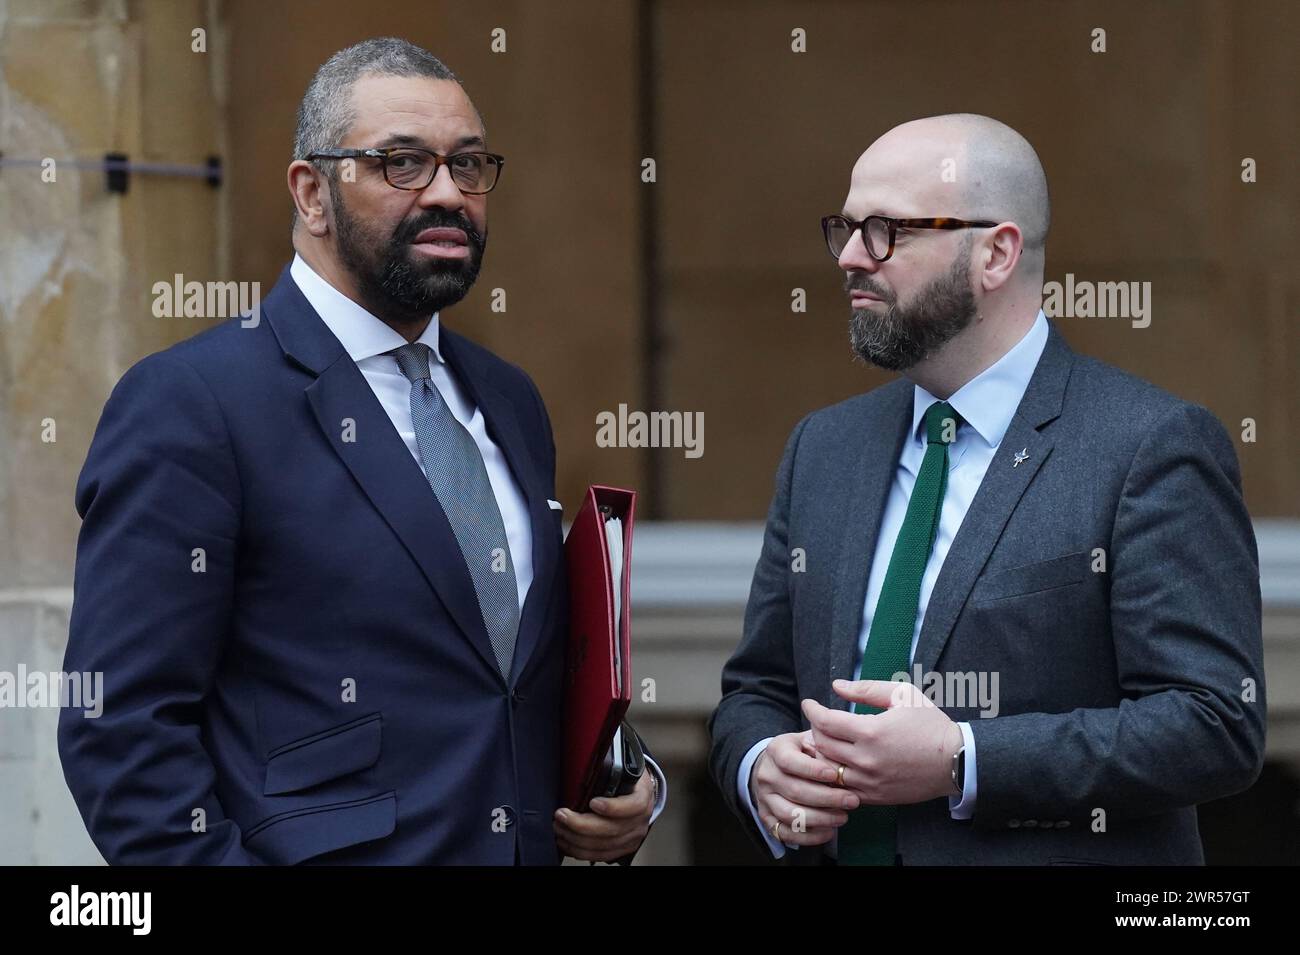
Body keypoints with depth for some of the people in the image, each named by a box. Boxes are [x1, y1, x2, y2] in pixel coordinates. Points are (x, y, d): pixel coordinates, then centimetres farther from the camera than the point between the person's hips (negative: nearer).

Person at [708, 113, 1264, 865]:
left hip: (1049, 848, -5)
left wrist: (962, 762, -22)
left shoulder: (1155, 447, -11)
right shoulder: (823, 450, 8)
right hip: (835, 849, 5)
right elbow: (757, 690, 13)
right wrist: (761, 771, -9)